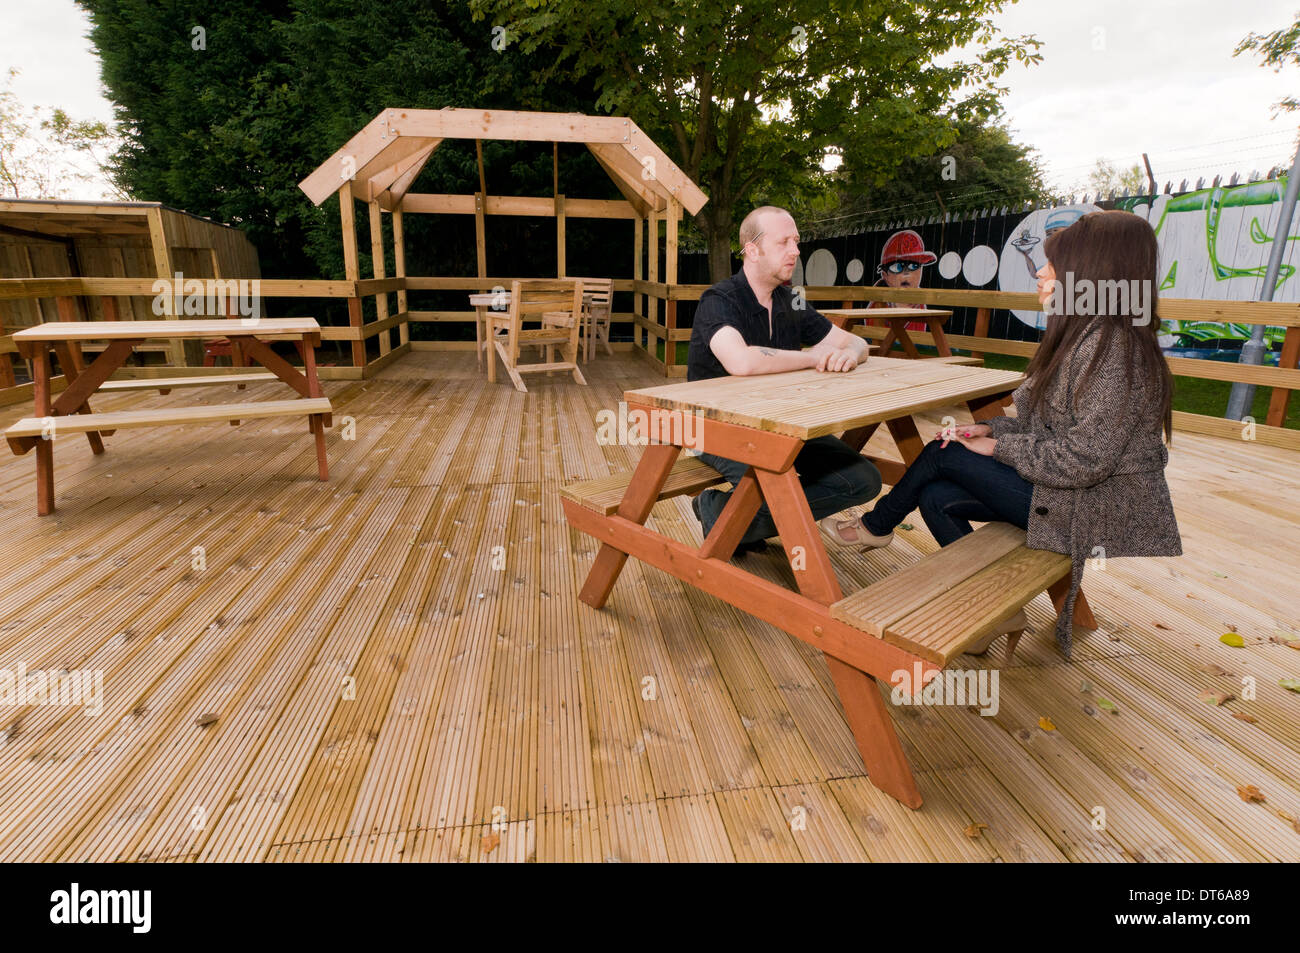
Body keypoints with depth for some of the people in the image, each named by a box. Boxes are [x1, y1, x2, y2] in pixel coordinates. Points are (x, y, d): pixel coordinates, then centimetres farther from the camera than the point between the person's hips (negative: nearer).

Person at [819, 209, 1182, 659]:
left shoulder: (1111, 347, -22)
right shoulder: (1084, 337, 10)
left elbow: (1084, 460, -26)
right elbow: (1047, 421, 15)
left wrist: (998, 447, -14)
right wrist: (990, 428, 1)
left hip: (1099, 516, -9)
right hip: (1075, 494, 9)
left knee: (944, 455, -6)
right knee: (937, 496, -1)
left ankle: (876, 526, 20)